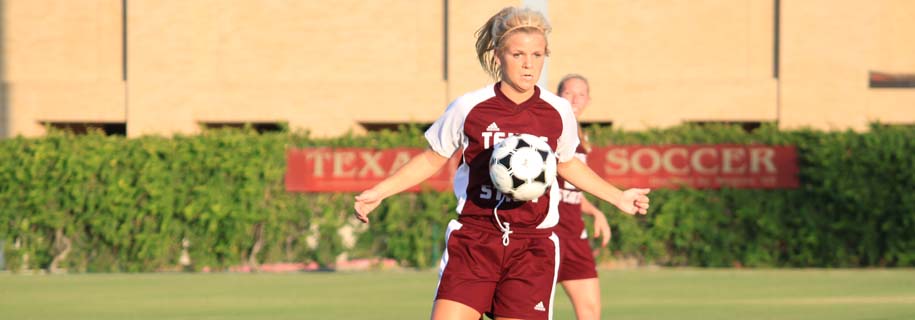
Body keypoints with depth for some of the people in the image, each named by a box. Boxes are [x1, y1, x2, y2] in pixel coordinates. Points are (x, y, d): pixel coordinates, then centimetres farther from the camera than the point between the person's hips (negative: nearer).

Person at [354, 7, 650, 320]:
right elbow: (431, 160, 12)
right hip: (472, 241, -1)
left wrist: (618, 197, 22)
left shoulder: (558, 112, 2)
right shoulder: (468, 108, -3)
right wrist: (378, 192, 4)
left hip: (533, 249, 1)